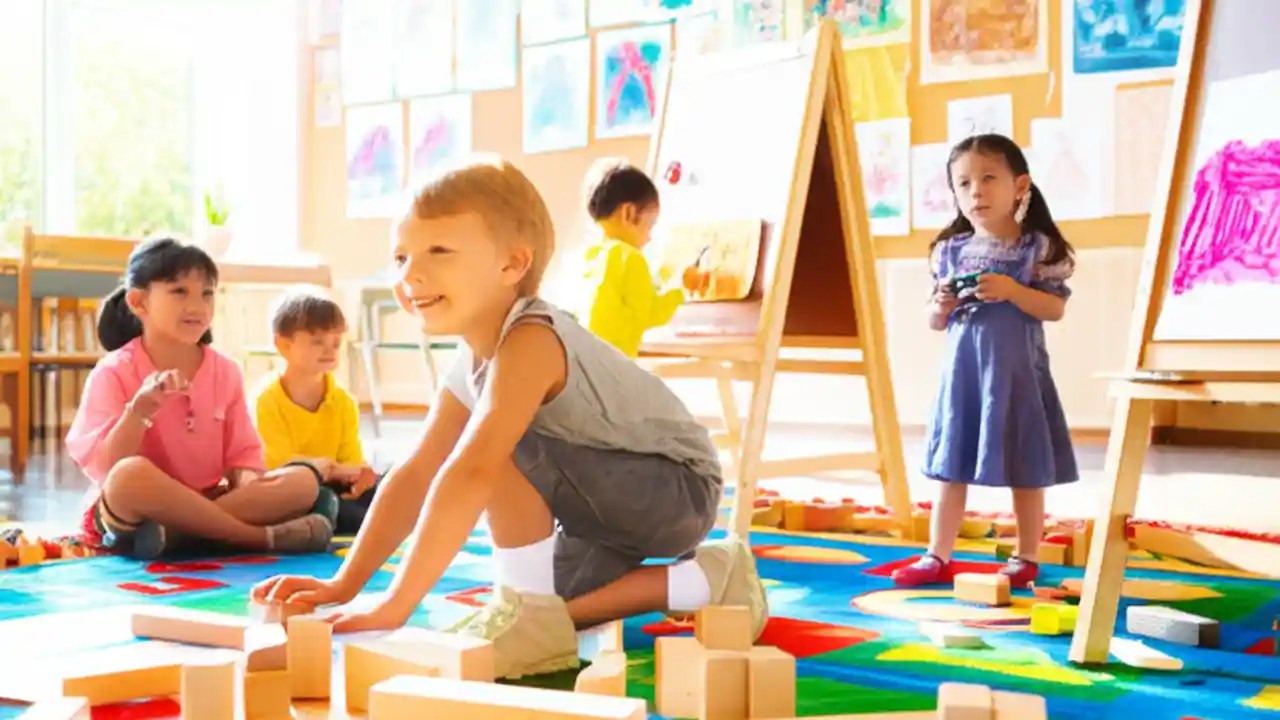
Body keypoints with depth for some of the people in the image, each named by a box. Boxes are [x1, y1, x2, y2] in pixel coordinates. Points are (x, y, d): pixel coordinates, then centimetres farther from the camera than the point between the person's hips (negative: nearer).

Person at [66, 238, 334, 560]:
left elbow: (243, 454, 6)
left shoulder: (225, 372, 5)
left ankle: (174, 535, -28)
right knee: (130, 474, -40)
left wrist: (248, 482, -17)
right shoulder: (113, 373, -8)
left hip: (208, 505, 5)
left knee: (304, 483, -16)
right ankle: (261, 537, -28)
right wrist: (140, 409, -31)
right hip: (125, 515, -4)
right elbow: (105, 469, -16)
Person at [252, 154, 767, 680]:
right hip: (631, 501, 10)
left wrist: (397, 605, -40)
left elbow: (470, 473, -40)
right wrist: (344, 585, -5)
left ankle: (530, 615, -13)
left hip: (683, 488, -10)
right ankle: (702, 581, 18)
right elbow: (415, 476, 2)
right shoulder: (470, 365, 0)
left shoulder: (529, 343, -30)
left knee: (505, 449, -28)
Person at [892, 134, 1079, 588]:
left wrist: (1012, 291, -22)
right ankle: (938, 557, 16)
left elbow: (1056, 308, -10)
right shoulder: (951, 250, 5)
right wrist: (941, 305, -11)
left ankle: (1026, 558, 20)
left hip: (1015, 373, -4)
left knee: (1025, 472, 6)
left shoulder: (1037, 247, -6)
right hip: (962, 371, 4)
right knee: (950, 467, 8)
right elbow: (934, 322, 11)